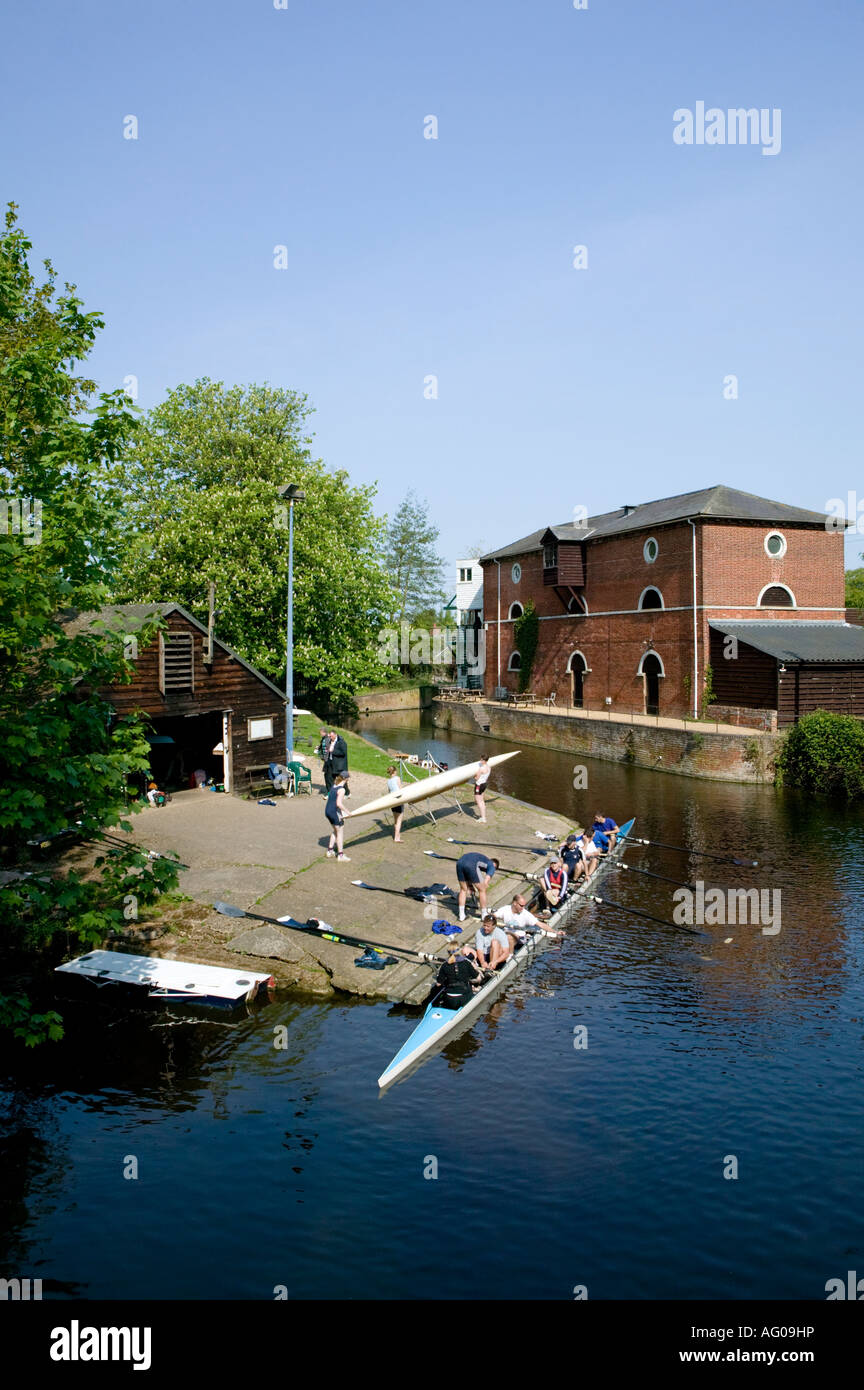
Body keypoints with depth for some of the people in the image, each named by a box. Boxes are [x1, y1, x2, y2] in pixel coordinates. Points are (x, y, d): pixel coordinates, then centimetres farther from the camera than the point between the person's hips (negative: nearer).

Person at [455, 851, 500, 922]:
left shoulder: (482, 858, 41)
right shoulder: (492, 866, 24)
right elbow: (485, 881, 11)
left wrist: (470, 885, 36)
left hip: (459, 862, 6)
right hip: (471, 865, -6)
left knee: (463, 889, 23)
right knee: (482, 890, 14)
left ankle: (461, 916, 25)